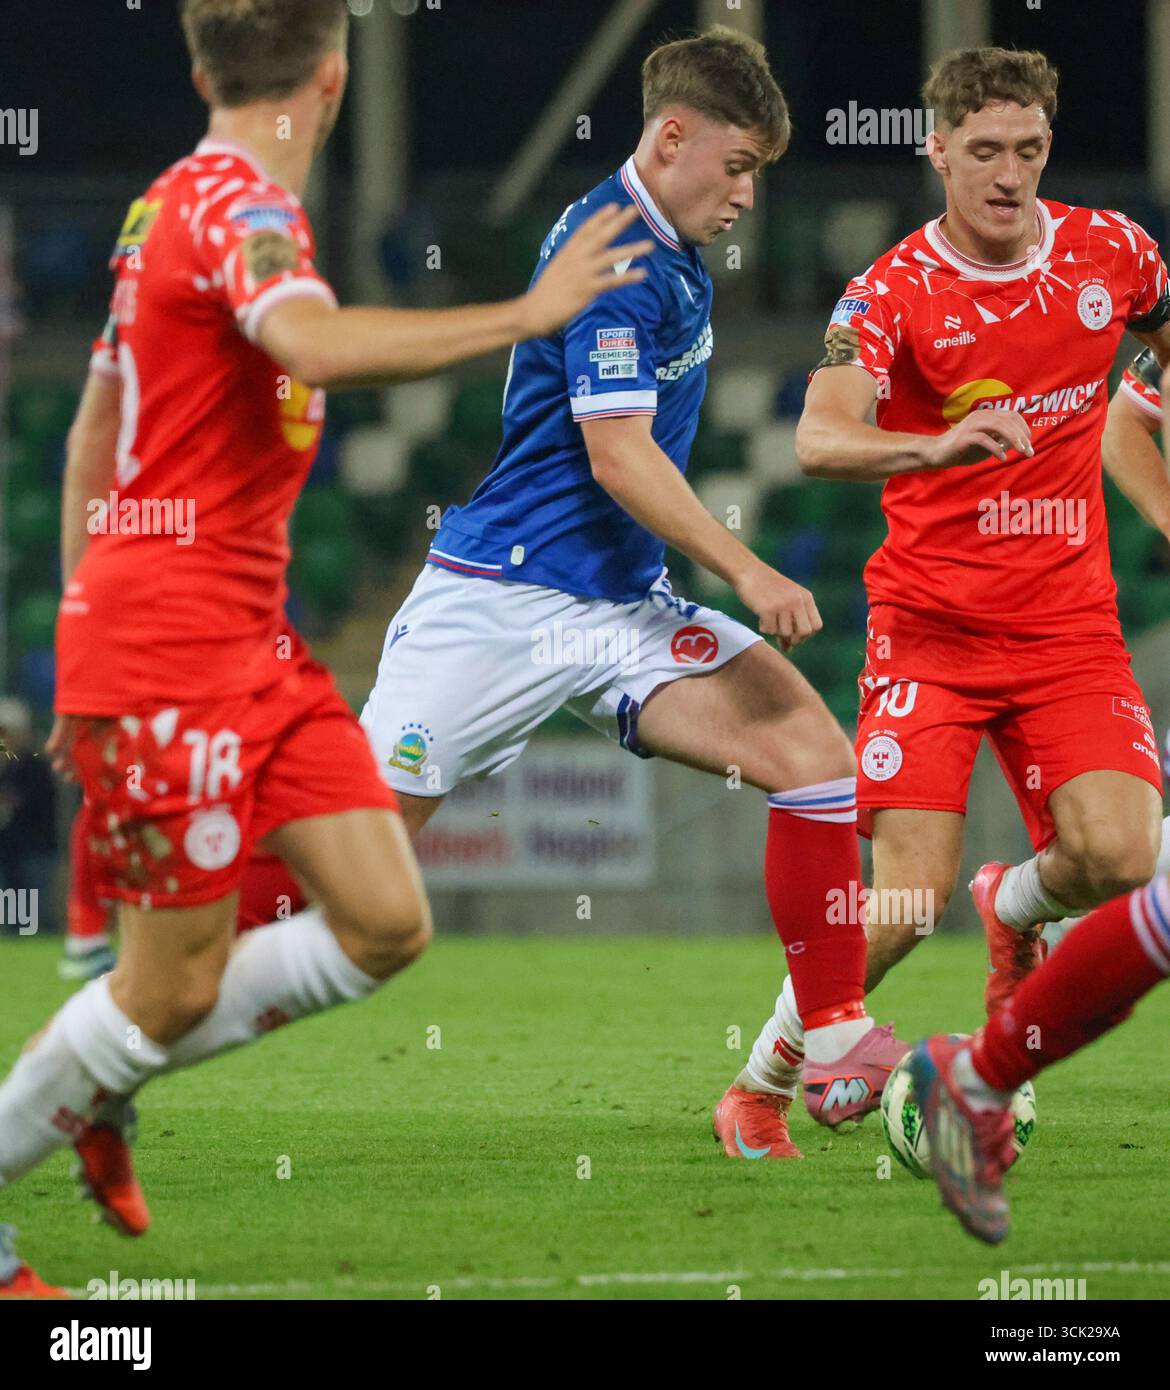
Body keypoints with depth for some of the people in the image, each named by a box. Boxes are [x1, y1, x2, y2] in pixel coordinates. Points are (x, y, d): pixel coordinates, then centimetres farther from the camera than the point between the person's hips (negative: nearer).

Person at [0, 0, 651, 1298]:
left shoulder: (172, 204, 16)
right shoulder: (236, 204, -14)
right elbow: (315, 344, -36)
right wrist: (526, 315, -31)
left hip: (250, 641, 9)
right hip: (170, 645, -9)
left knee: (384, 923, 2)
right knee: (175, 985, -3)